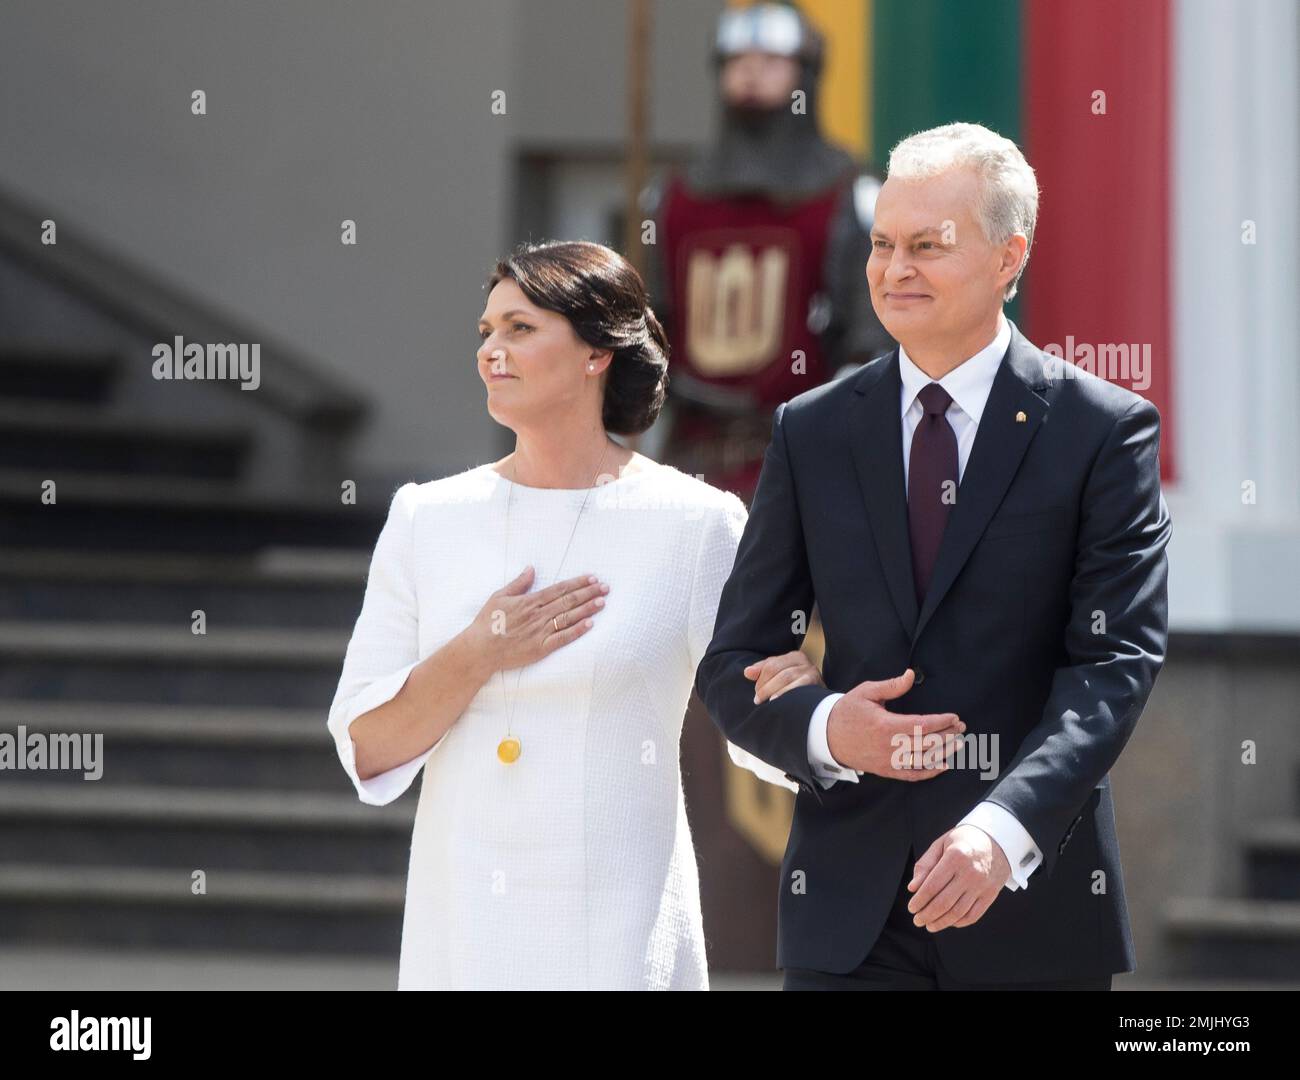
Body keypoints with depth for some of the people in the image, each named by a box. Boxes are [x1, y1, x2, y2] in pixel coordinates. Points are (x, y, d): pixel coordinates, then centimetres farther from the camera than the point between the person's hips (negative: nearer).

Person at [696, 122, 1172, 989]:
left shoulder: (1106, 431, 0)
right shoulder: (812, 433, 9)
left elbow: (1119, 659, -10)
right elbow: (734, 666, 9)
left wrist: (1006, 825, -24)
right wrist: (823, 729, -13)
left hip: (1033, 911, -2)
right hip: (849, 912, 2)